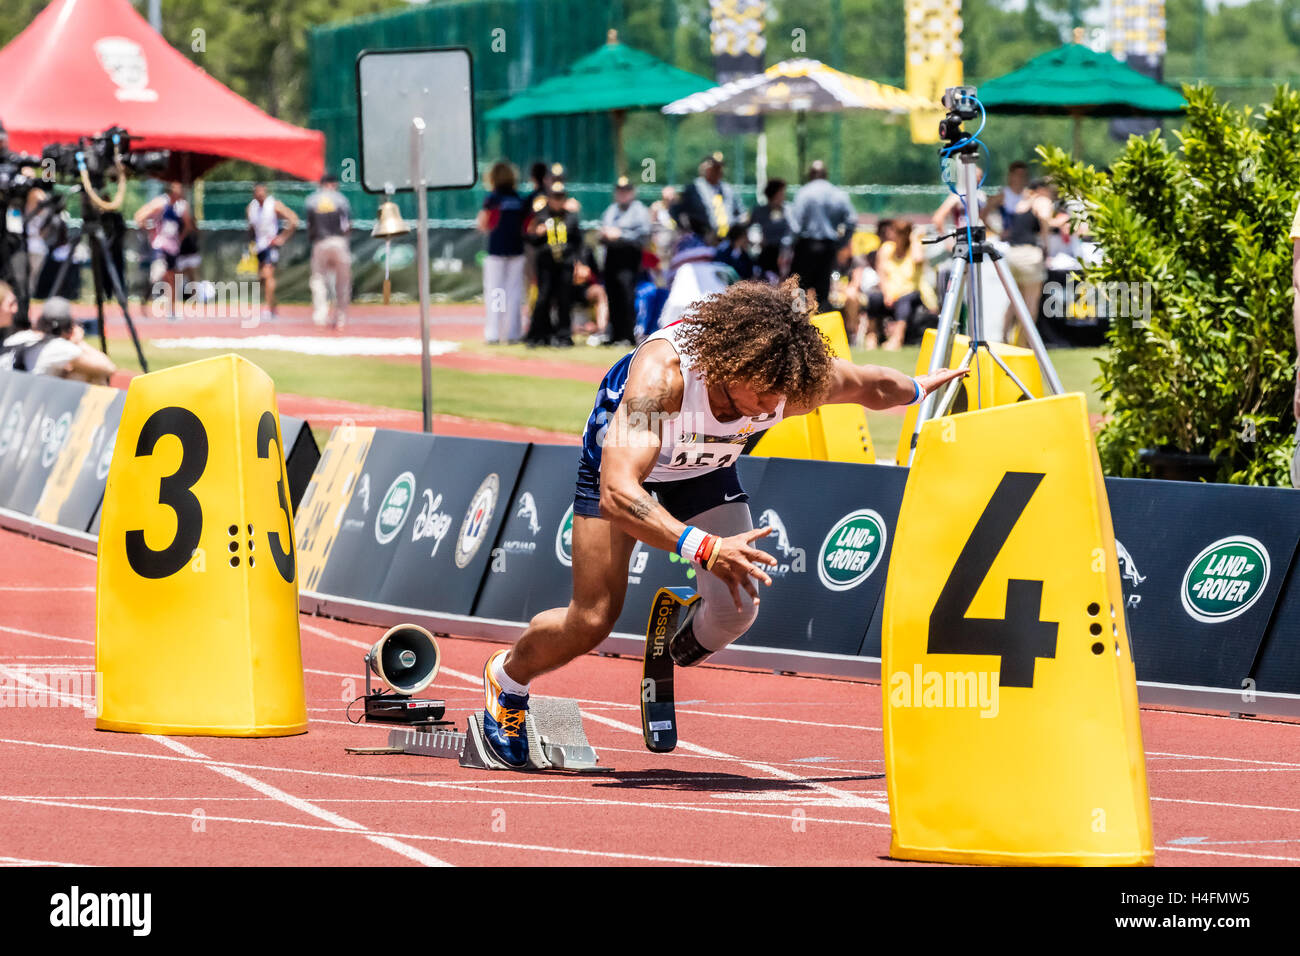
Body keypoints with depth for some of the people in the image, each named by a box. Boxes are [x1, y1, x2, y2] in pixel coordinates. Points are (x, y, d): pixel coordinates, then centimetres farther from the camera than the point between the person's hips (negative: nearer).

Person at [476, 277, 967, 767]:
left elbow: (872, 386, -7)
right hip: (621, 455, -4)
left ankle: (676, 656, 21)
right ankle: (508, 678, 26)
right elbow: (617, 493, -54)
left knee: (737, 607, -14)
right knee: (592, 621, -6)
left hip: (705, 467, 4)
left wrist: (918, 387, 14)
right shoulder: (661, 372, -47)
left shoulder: (788, 378, -33)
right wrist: (705, 548, -65)